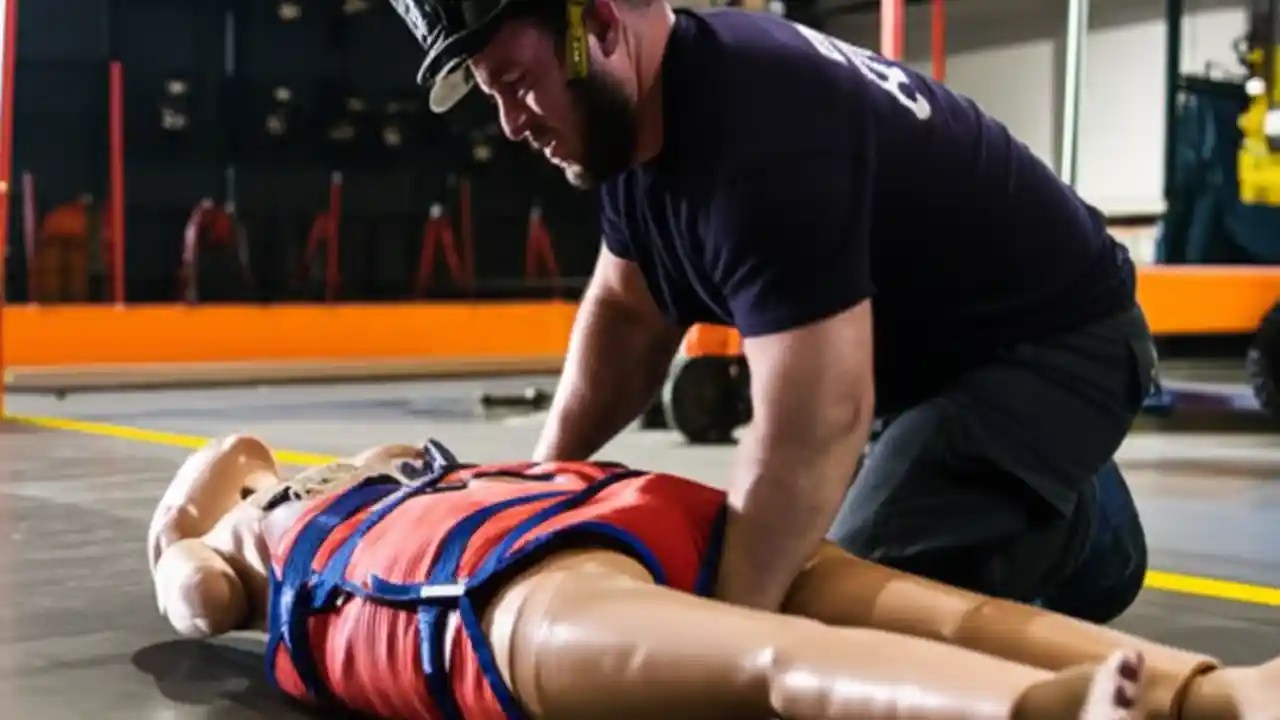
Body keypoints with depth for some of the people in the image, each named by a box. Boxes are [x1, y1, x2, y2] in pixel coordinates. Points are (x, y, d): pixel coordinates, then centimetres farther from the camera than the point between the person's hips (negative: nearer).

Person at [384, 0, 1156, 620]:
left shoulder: (757, 131, -35)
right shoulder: (637, 113, -3)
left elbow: (812, 429, -39)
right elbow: (628, 312, 8)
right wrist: (544, 476, -2)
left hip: (1052, 345, -9)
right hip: (934, 348, 10)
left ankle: (1070, 535, 5)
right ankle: (1082, 530, 24)